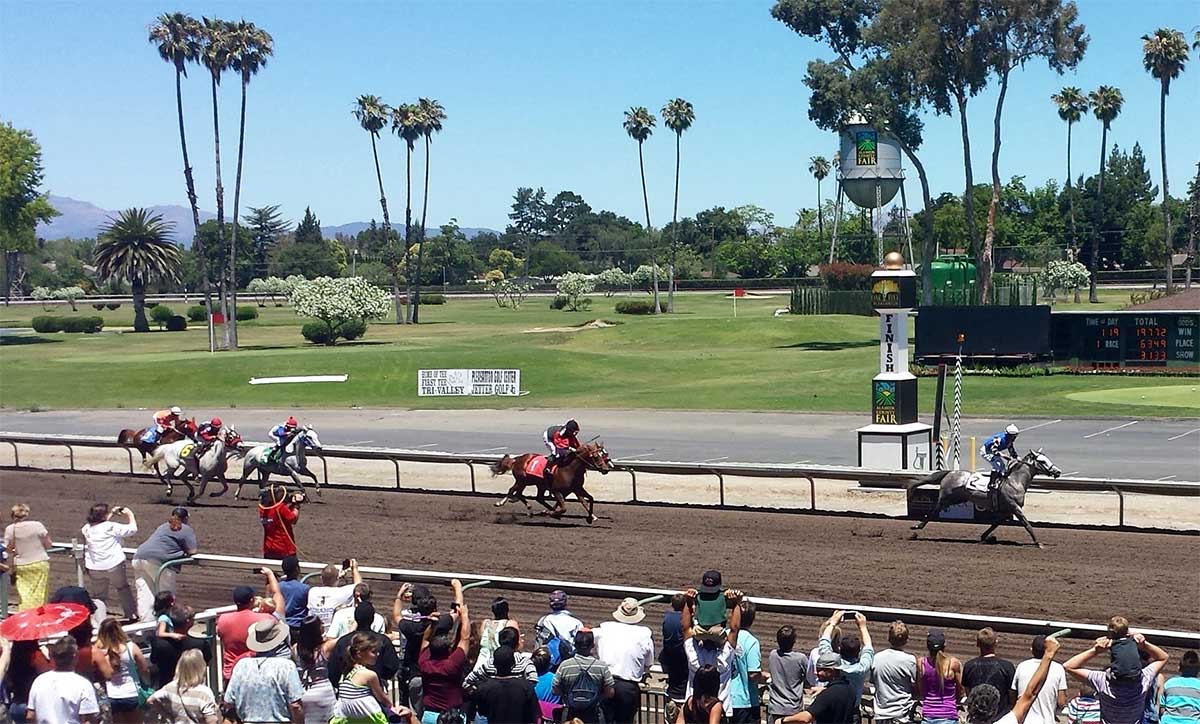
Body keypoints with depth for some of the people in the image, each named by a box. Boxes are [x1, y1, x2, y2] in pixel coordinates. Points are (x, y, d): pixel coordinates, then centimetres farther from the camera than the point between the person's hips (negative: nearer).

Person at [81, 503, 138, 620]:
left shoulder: (87, 529, 4)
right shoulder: (111, 526, -10)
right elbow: (132, 528, -2)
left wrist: (112, 514, 27)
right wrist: (129, 514, 13)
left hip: (95, 569, 3)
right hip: (114, 565, -3)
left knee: (98, 595, 11)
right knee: (123, 588, 19)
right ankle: (132, 614, 23)